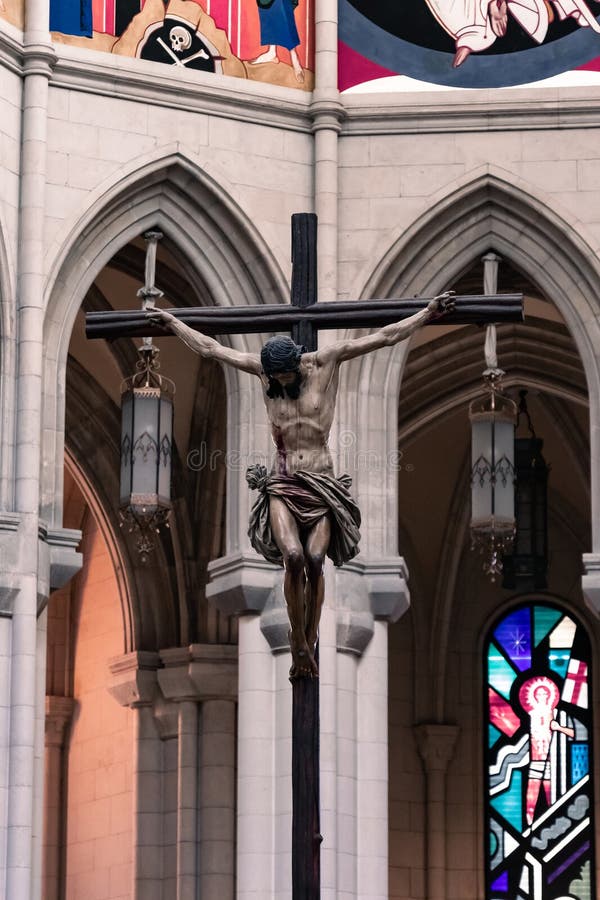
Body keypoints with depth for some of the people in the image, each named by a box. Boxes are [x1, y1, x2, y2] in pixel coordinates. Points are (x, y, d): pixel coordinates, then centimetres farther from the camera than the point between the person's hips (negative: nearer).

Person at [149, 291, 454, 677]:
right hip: (282, 482, 1)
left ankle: (309, 645, -6)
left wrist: (428, 314, 1)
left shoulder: (325, 362, 0)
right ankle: (299, 644, -12)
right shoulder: (263, 369, 6)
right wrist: (173, 322, 26)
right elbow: (210, 348, 18)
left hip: (321, 482, -1)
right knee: (293, 556, -22)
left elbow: (384, 338, 2)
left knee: (315, 558, -18)